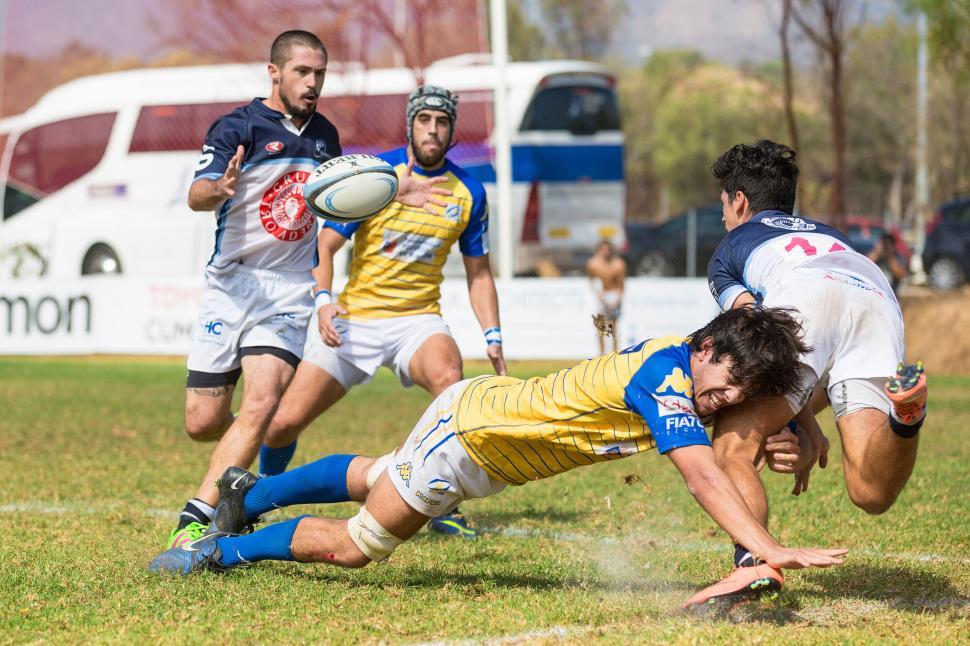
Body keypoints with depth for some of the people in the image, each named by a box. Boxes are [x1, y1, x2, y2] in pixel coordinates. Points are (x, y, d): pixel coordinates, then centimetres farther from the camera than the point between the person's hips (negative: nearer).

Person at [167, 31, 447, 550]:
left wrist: (394, 192, 15)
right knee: (203, 423, -2)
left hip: (291, 292, 3)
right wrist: (220, 188, -46)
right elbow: (196, 195, -23)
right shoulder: (238, 127, -8)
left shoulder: (324, 135, 10)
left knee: (261, 404, -20)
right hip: (232, 285, -2)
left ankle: (195, 521, -21)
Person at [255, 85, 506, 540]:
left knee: (448, 376, -35)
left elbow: (478, 272, 13)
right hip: (353, 318, -1)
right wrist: (323, 298, -23)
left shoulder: (468, 192, 3)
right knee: (284, 422, -9)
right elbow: (326, 244, -5)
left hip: (417, 319, 1)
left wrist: (493, 337, 1)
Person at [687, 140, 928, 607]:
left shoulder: (730, 249, 32)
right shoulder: (830, 235, 46)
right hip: (881, 305, 4)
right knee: (871, 493, -5)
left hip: (805, 297, -4)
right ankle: (905, 411, -38)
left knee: (732, 445, -5)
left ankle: (753, 560, -35)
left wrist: (806, 428, 8)